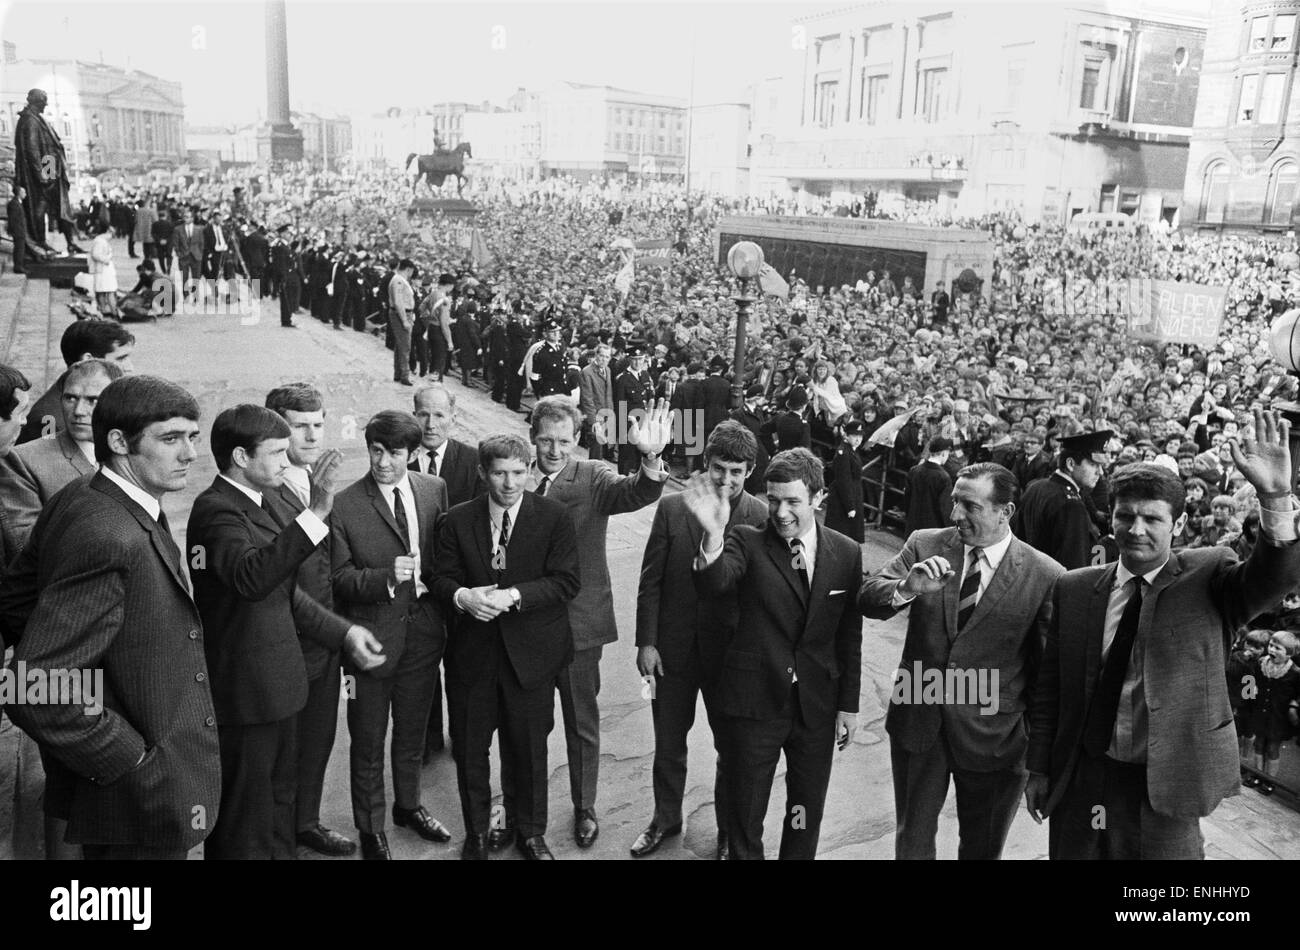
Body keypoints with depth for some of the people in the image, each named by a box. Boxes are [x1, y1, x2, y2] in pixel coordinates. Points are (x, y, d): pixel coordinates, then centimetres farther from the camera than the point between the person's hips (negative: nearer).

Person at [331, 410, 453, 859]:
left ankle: (408, 805, 46)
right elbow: (340, 577, -13)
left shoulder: (434, 489, -2)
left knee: (412, 732, 23)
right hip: (373, 635, -4)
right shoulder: (344, 505, -15)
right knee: (368, 742, 13)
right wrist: (387, 578, -28)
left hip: (423, 631, 4)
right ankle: (370, 828, 33)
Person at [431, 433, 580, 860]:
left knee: (530, 748, 12)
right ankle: (476, 833, 34)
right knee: (469, 748, 12)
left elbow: (565, 581, -10)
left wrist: (513, 596, -21)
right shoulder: (458, 520, 2)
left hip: (531, 653, -2)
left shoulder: (553, 517, -6)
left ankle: (531, 834, 34)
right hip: (472, 652, 2)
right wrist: (461, 595, -18)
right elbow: (442, 576, 4)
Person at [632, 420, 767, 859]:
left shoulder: (762, 518, -11)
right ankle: (665, 819, 42)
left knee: (732, 748, 14)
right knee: (668, 744, 19)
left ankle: (730, 833, 35)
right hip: (674, 647, 2)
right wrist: (646, 641, -3)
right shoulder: (672, 507, -5)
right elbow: (651, 580, -2)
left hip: (731, 651, -2)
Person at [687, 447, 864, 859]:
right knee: (744, 814, 12)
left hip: (817, 705, 2)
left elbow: (850, 636, 5)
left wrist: (849, 704, 7)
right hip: (755, 700, -2)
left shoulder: (847, 554, -1)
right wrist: (712, 535, -48)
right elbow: (713, 585, -29)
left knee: (807, 815, 18)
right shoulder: (747, 542, -9)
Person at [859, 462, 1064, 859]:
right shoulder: (925, 544, -4)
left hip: (991, 736, -2)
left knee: (982, 848, 19)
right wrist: (906, 588, -30)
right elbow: (867, 599, -9)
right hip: (917, 721, 2)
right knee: (912, 840, 17)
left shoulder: (1045, 576, -12)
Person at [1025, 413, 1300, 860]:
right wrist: (1039, 768, 6)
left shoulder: (1207, 579, -4)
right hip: (1079, 781, 2)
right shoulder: (1074, 589, 1)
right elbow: (1050, 685, 4)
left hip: (1163, 788, -2)